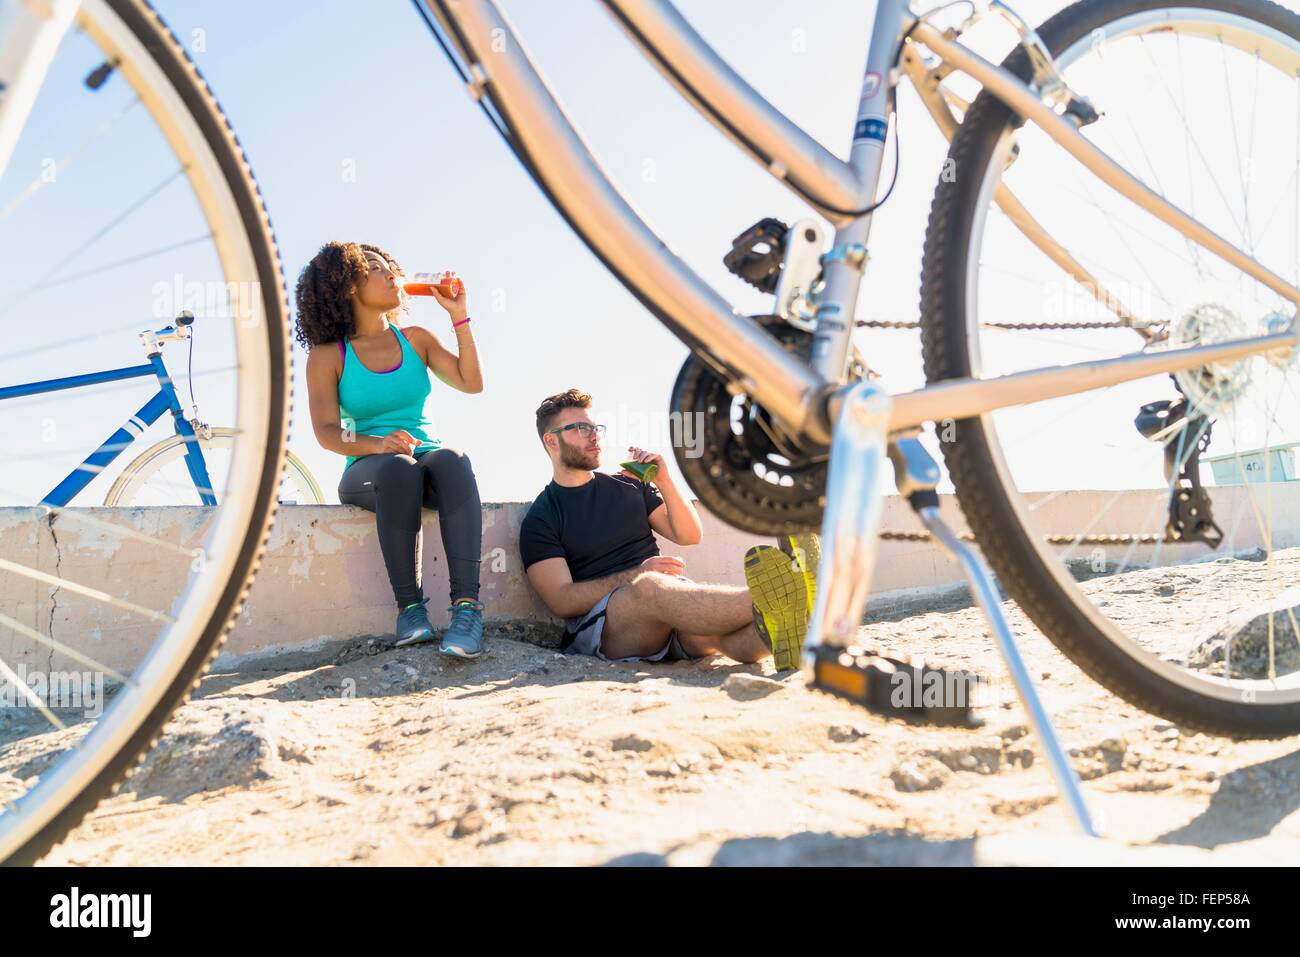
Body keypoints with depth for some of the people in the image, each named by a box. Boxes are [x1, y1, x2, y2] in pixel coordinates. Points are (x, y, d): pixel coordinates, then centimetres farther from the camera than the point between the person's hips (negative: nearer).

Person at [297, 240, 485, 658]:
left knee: (451, 459, -35)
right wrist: (378, 444, -25)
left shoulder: (415, 339, 15)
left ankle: (467, 605, -45)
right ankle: (409, 605, -34)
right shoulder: (328, 356, 6)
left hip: (426, 457, 2)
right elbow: (327, 432, -6)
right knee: (398, 467, -39)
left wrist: (459, 317, 0)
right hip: (367, 472, -2)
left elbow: (471, 383, 3)